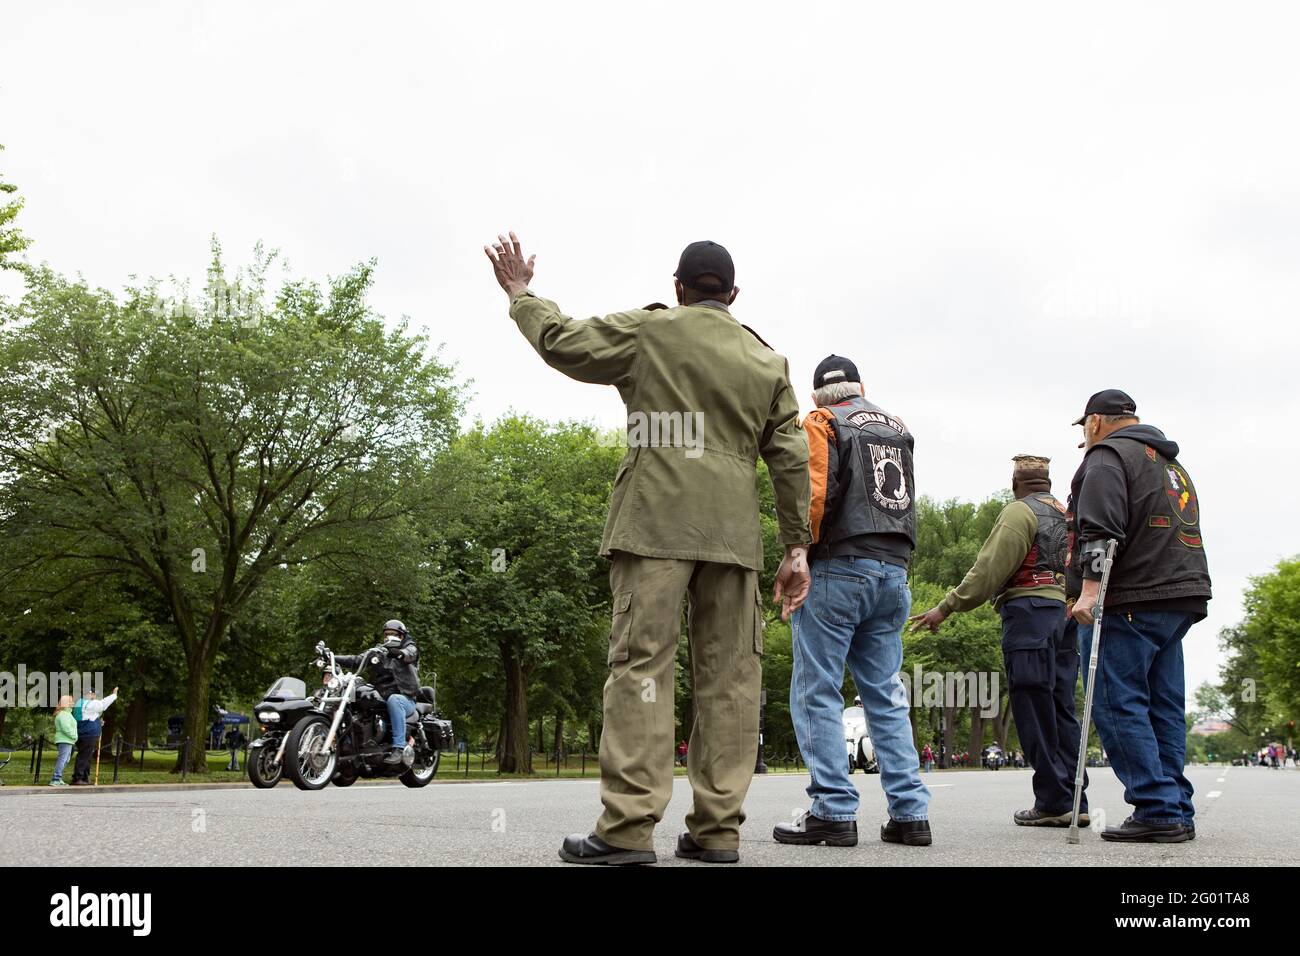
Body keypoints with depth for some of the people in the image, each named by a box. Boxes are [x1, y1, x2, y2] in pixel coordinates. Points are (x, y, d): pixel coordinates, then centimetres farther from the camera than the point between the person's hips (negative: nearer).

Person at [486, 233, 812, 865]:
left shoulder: (648, 332, 6)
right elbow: (790, 461, 14)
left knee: (642, 663, -7)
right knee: (728, 674, 4)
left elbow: (561, 341, 9)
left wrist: (520, 294, 27)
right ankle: (717, 830, 4)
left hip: (656, 525, -4)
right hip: (733, 534, 4)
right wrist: (797, 548, 15)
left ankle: (627, 828, -12)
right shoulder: (768, 362, 18)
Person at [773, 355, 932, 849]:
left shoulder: (821, 424, -1)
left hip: (837, 569, -6)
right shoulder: (897, 429, 19)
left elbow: (814, 497, -14)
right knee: (886, 694, 10)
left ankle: (833, 811, -5)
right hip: (894, 572, 6)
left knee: (817, 693, -2)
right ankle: (910, 812, 7)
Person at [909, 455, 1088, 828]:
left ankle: (1055, 801, -5)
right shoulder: (1068, 515, 22)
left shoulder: (1020, 512, -3)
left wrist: (946, 608, -9)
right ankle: (1074, 803, 9)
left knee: (1034, 710, -5)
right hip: (1068, 612, 8)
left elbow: (988, 570, -11)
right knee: (1061, 709, 10)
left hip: (1030, 610, -8)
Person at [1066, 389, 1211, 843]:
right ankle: (1177, 812, 9)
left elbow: (1100, 529, -16)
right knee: (1164, 708, 10)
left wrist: (1089, 589, -22)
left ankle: (1158, 810, -13)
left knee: (1117, 706, -8)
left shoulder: (1107, 455, -2)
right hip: (1181, 599, 9)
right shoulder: (1171, 462, 26)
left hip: (1130, 601, -9)